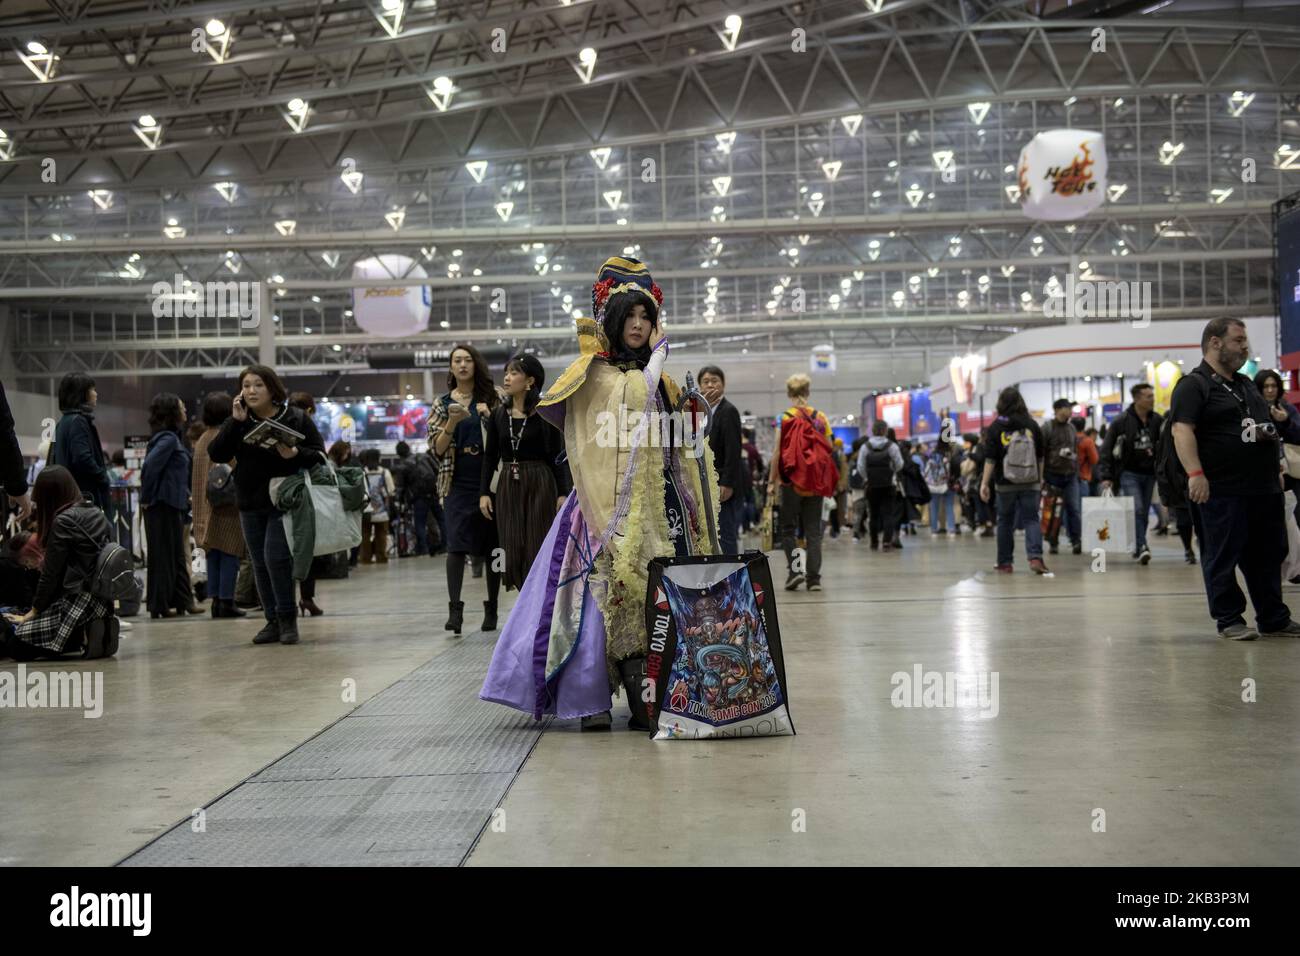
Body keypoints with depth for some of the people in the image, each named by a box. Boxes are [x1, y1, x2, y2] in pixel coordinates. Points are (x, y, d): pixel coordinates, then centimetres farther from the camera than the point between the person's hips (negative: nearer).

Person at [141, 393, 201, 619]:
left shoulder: (170, 437, 14)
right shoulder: (168, 438, -14)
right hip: (163, 505, -9)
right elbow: (150, 465, -25)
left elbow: (151, 465, 19)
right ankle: (159, 605, 4)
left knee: (178, 555, 13)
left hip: (172, 505, 9)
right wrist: (146, 497, -16)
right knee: (164, 555, -2)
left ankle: (183, 601, 19)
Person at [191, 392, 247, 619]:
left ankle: (215, 600, 10)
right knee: (230, 552, -2)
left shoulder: (201, 440, 10)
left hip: (205, 504, 6)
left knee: (213, 553, 9)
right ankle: (227, 601, -4)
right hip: (228, 504, -6)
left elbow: (196, 475, 15)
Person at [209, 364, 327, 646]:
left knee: (276, 557, -14)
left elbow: (319, 456, -5)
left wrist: (295, 454, -24)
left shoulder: (296, 418, -2)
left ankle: (287, 617, 0)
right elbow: (216, 454, -5)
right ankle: (273, 621, 16)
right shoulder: (238, 422, 7)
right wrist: (235, 422, -12)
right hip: (250, 505, 5)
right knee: (260, 564, 7)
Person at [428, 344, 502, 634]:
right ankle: (455, 610, -19)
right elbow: (437, 448, 2)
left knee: (492, 545, 3)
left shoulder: (492, 399, 9)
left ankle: (491, 610, 12)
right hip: (458, 483, -1)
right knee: (456, 544, -13)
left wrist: (487, 416, -10)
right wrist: (453, 422, -13)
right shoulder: (443, 404, 10)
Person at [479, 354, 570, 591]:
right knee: (513, 550, 3)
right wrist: (484, 492, 3)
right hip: (508, 485, 4)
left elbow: (558, 456, -4)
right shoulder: (499, 414, 7)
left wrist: (563, 493, -9)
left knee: (538, 548, -1)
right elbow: (490, 456, 10)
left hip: (540, 484, -4)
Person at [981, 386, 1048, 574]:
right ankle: (1035, 557, -18)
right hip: (1030, 483, 1)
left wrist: (985, 483, -8)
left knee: (1005, 521, 10)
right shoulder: (1032, 425, 1)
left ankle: (1005, 563, 15)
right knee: (1031, 519, 2)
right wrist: (1040, 477, 20)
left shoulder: (996, 427, -7)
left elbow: (990, 459, -10)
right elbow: (1040, 456, 8)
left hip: (1005, 483, -1)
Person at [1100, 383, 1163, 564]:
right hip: (1129, 473, -4)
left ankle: (1138, 547, 22)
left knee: (1144, 513, 9)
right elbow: (1107, 450, -6)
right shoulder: (1122, 422, -8)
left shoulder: (1157, 421, 3)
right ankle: (1142, 547, -19)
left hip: (1149, 474, 4)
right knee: (1137, 509, -16)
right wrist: (1106, 476, -12)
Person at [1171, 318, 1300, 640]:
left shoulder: (1246, 384, 20)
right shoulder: (1194, 385, -8)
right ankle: (1229, 620, 9)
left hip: (1265, 489, 8)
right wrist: (1195, 473, -29)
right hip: (1221, 491, -8)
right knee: (1223, 559, 0)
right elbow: (1182, 431, -19)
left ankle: (1274, 619, 22)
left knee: (1268, 556, 12)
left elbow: (1267, 425, 34)